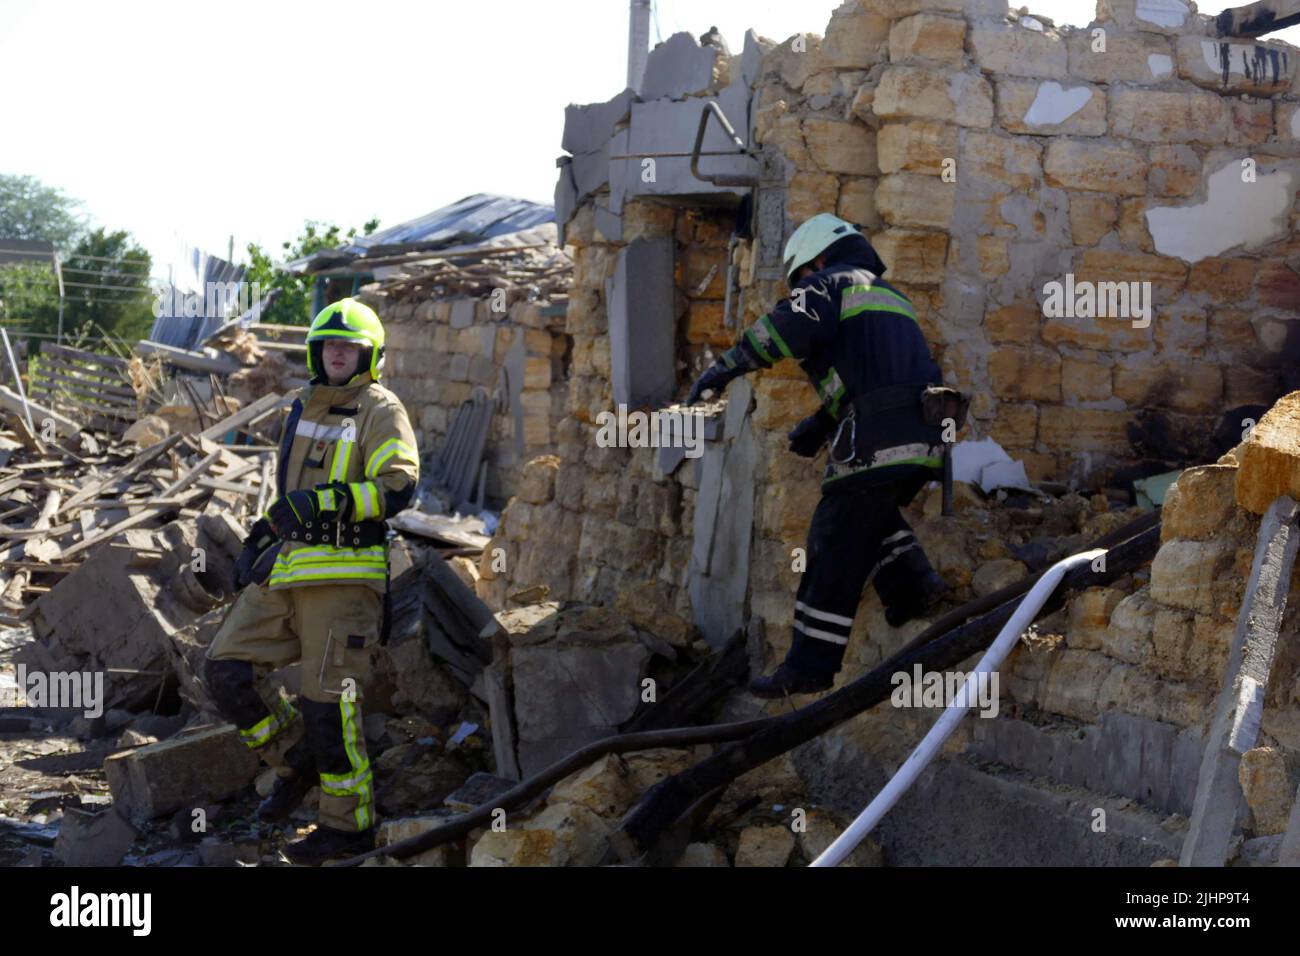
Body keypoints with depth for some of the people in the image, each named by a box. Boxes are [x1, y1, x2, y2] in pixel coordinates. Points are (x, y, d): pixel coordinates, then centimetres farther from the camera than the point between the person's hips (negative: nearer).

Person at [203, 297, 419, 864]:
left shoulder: (381, 412, -4)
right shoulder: (304, 409, 19)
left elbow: (398, 486, -19)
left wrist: (324, 500, -27)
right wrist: (260, 539, 25)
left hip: (342, 576, -7)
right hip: (285, 572, 8)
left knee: (327, 700, -8)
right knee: (227, 666, 0)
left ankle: (350, 825, 4)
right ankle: (296, 762, 17)